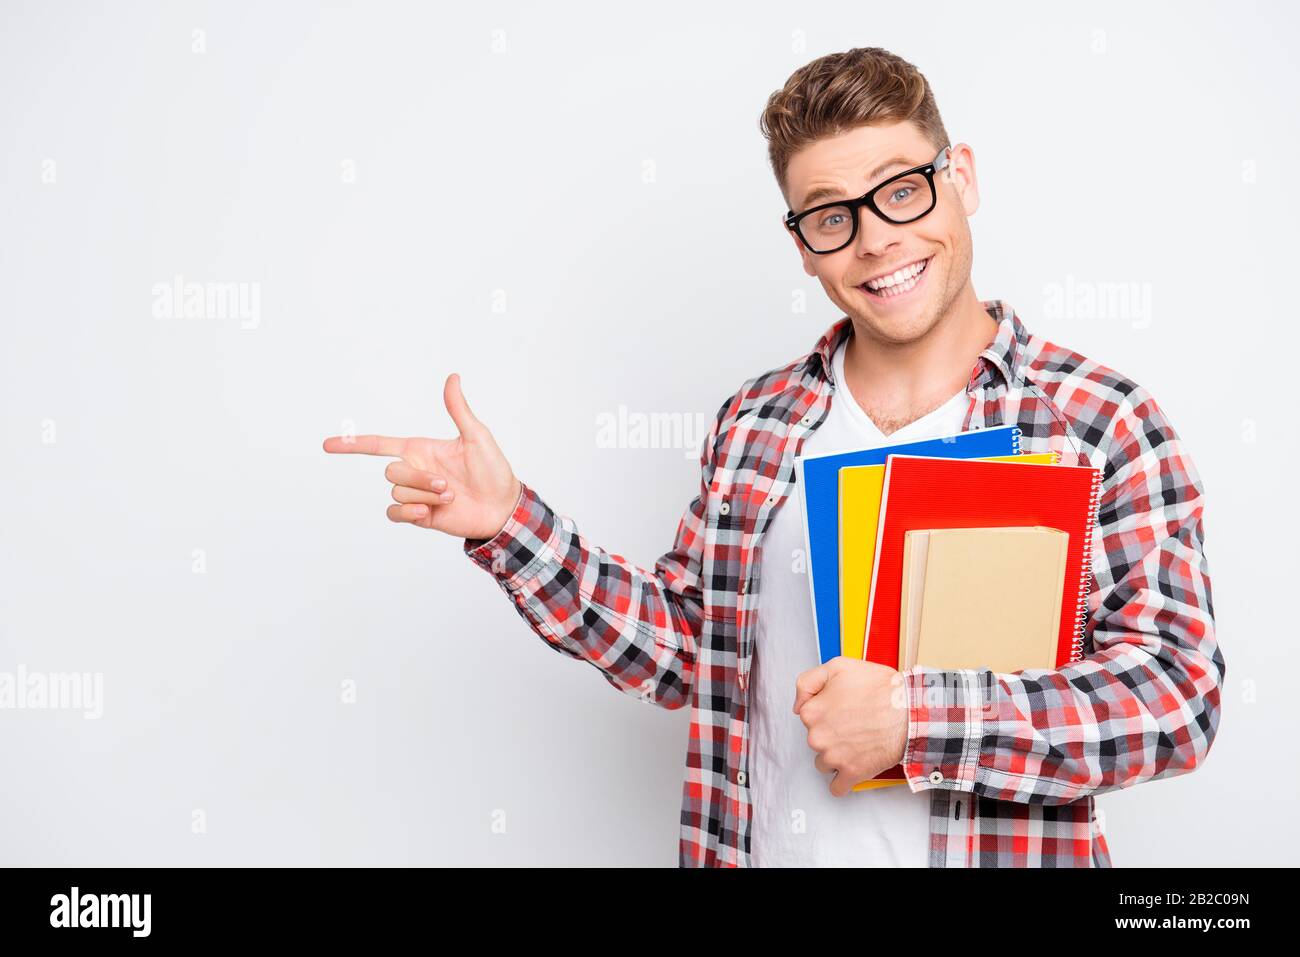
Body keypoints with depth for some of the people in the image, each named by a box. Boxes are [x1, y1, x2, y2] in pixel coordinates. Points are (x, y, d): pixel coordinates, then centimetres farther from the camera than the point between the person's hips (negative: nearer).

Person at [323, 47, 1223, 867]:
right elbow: (686, 648, 5)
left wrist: (914, 717, -23)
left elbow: (1178, 693, -16)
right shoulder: (754, 424, 1)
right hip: (766, 845, 4)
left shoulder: (1099, 420, -11)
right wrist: (511, 526, -5)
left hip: (993, 850, -3)